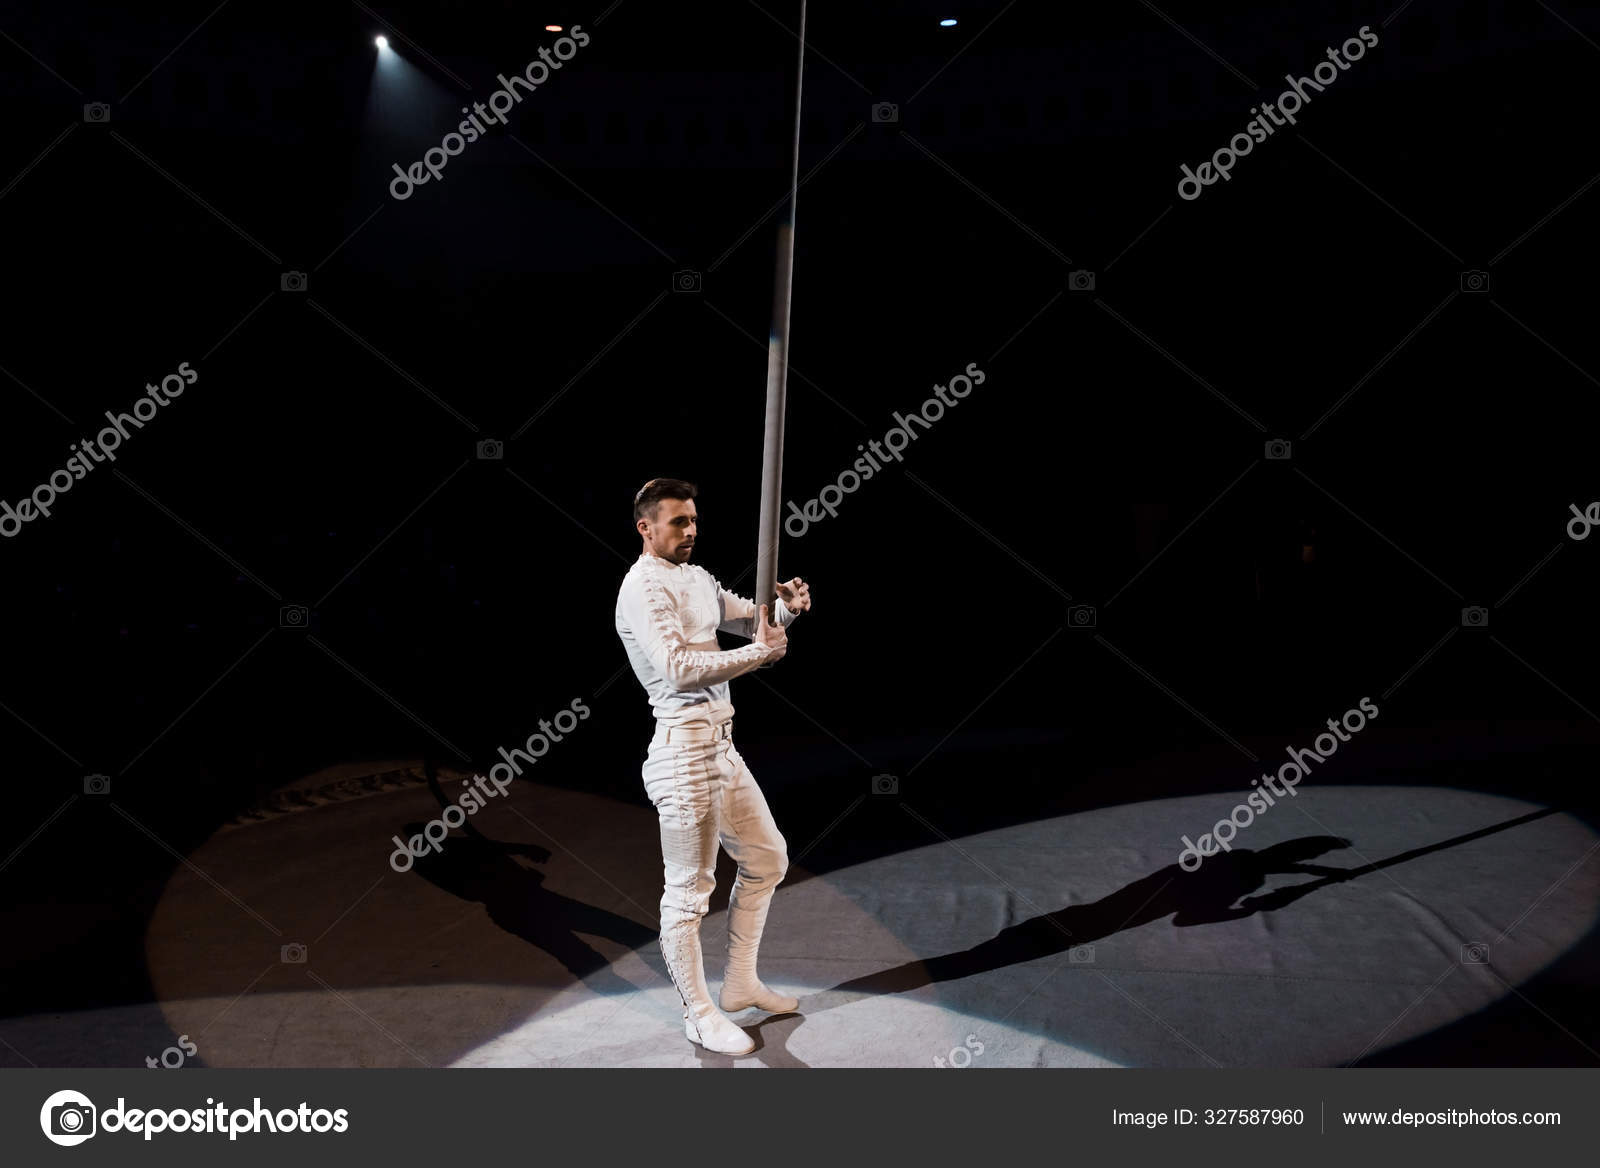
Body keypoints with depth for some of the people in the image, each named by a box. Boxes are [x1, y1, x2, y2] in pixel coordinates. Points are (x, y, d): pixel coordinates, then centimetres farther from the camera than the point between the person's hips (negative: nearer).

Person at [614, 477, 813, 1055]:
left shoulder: (697, 578, 16)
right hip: (684, 751, -10)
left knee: (767, 858, 19)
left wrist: (786, 605, -2)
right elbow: (678, 667, -25)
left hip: (722, 746, 10)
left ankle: (741, 984, 33)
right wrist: (759, 653, -19)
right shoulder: (643, 586, -13)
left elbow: (751, 618, 20)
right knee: (689, 889, 2)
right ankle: (699, 1014, 19)